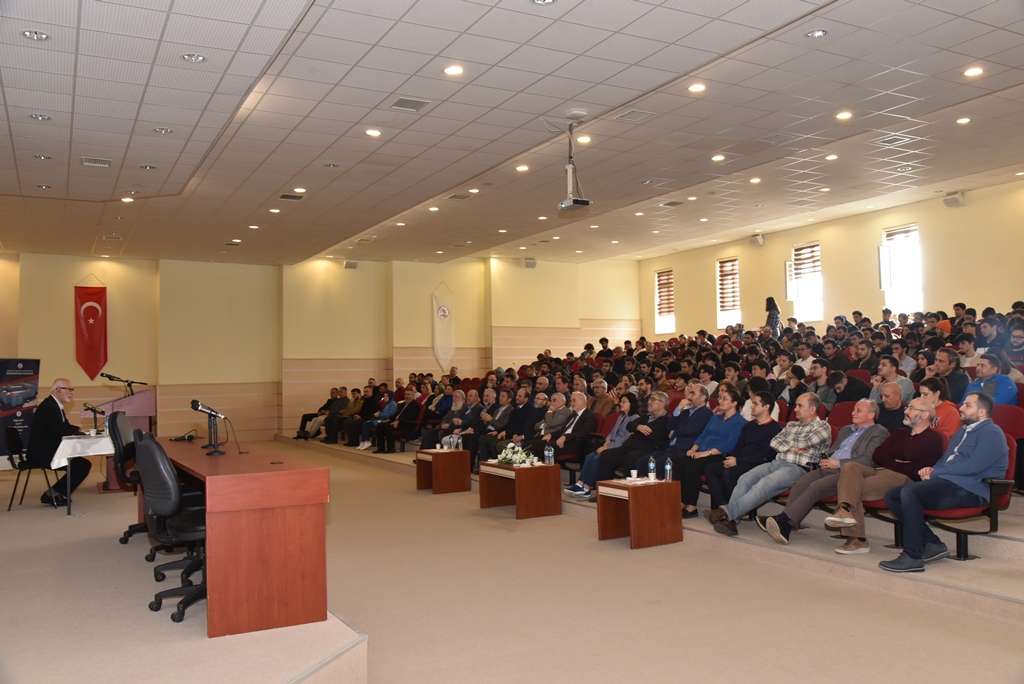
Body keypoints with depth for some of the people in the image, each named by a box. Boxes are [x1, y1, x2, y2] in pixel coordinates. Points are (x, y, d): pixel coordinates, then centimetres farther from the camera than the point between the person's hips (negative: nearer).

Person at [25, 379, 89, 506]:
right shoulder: (48, 407, -18)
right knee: (81, 465, -18)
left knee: (84, 464, 4)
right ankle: (52, 494, -5)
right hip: (41, 454, -11)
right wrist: (77, 430, -6)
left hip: (48, 452, 11)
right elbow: (61, 431, -25)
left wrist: (75, 431, -5)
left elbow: (65, 427, 15)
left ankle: (54, 494, 9)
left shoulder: (55, 406, 16)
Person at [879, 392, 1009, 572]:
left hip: (969, 490, -10)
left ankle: (912, 557, -27)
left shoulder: (991, 433, -6)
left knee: (909, 492, -31)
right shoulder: (963, 431, 26)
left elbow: (972, 466, -19)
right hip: (947, 483, 10)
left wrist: (935, 473, -12)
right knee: (892, 495, -6)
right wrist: (932, 469, 4)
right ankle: (932, 544, -3)